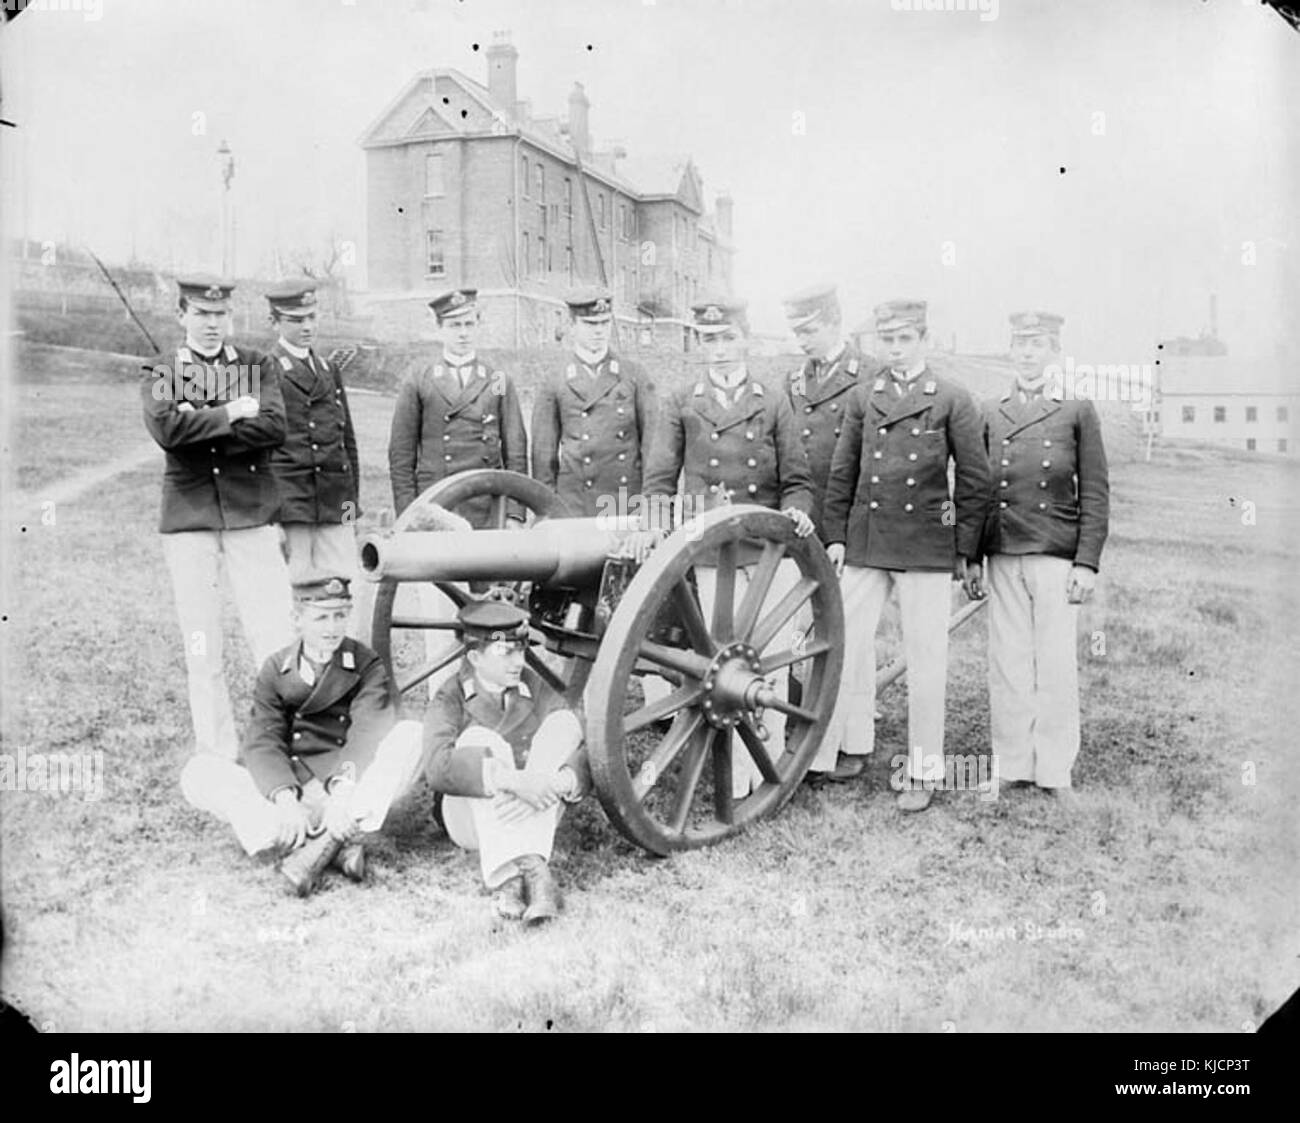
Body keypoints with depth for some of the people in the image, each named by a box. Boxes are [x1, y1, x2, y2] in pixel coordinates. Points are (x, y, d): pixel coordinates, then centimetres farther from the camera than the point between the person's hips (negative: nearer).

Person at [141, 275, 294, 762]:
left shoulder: (258, 366, 10)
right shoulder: (160, 372, 9)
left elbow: (274, 428, -8)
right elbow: (165, 429, -11)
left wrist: (199, 427, -11)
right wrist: (229, 415, -9)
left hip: (252, 514, 0)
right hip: (188, 518, 0)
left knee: (276, 638, -4)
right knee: (201, 646, 5)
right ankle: (216, 755, 16)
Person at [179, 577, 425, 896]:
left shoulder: (368, 667, 2)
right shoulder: (275, 671, 7)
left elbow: (369, 734, -15)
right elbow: (262, 743, -6)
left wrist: (344, 789, -34)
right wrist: (285, 798, -26)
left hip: (346, 793, -2)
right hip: (288, 792, 2)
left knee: (412, 735, -25)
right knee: (198, 773, -20)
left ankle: (332, 836, -35)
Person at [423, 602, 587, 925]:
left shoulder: (535, 690, 2)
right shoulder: (450, 699, -5)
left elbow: (585, 756, -10)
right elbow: (439, 766, -27)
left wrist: (557, 784, -34)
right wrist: (512, 780, -40)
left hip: (536, 819, 3)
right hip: (472, 820, -2)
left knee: (563, 722, -18)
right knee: (480, 739, -28)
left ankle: (524, 867, -34)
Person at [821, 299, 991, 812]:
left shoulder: (953, 401, 2)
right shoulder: (862, 398, 11)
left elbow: (974, 480, 2)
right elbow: (842, 473, 13)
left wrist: (967, 551, -1)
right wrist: (835, 536, 6)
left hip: (926, 548, -3)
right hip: (864, 543, 3)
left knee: (925, 658, 2)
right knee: (848, 644, 3)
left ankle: (923, 770, 13)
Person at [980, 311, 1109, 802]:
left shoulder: (1078, 412, 5)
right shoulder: (990, 414, 10)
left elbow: (1095, 493, 2)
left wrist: (1087, 563, -6)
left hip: (1057, 557, -2)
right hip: (1002, 556, 2)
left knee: (1056, 666, 1)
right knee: (1007, 665, 5)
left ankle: (1055, 771, 13)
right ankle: (1013, 767, 16)